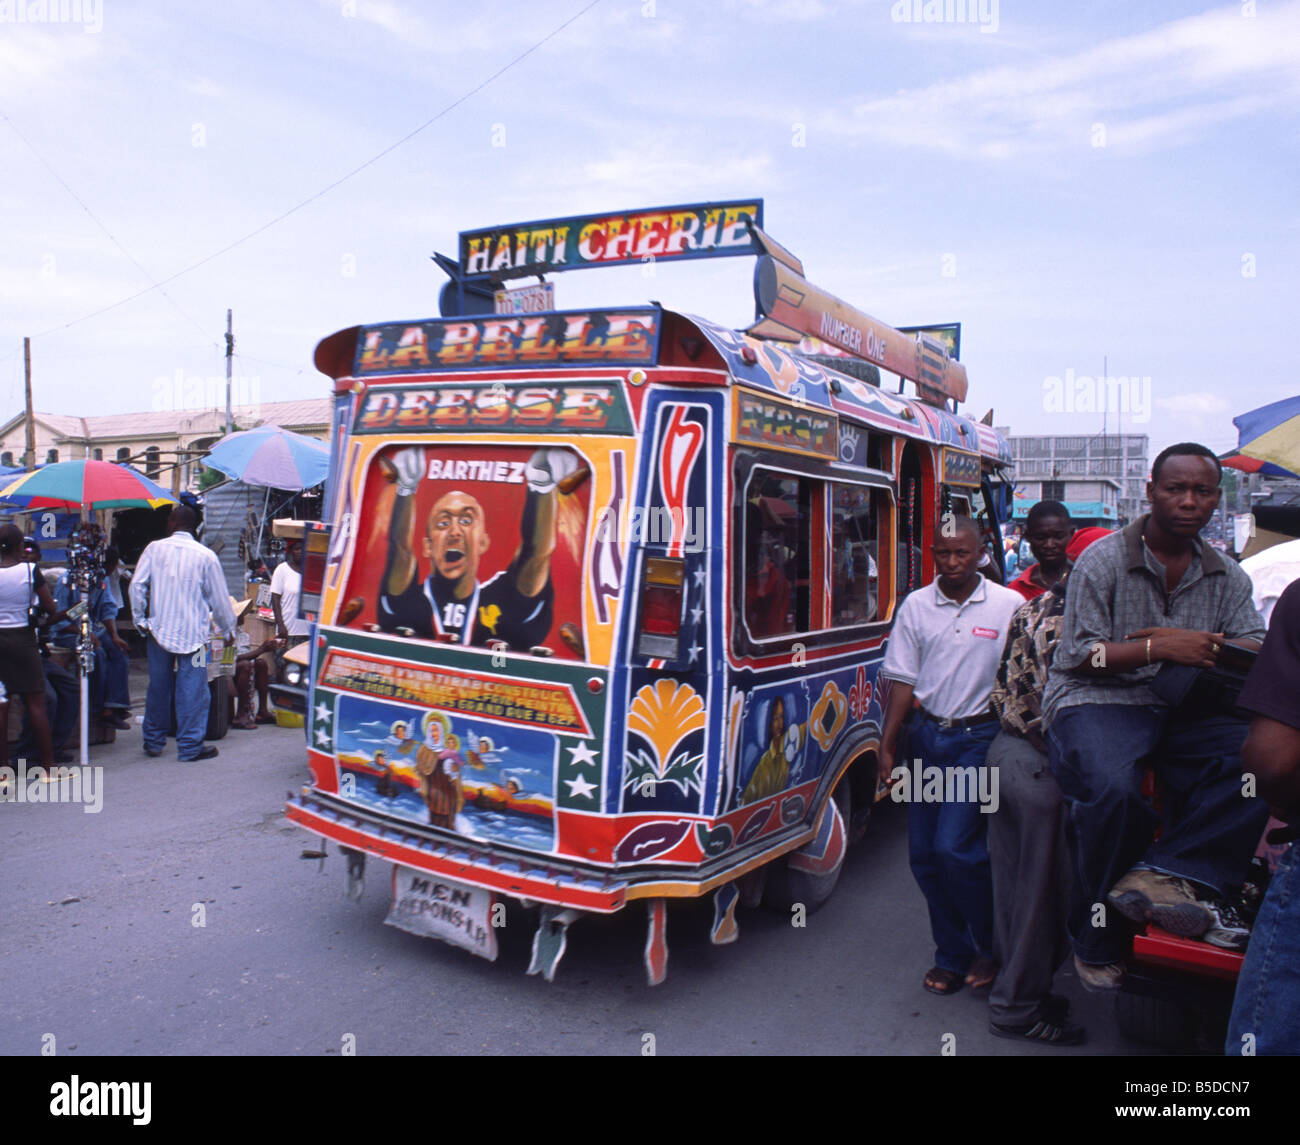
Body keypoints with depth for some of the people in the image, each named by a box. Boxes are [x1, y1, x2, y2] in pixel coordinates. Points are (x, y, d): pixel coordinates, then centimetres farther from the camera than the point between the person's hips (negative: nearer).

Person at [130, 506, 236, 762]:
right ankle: (190, 746, 2)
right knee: (191, 690, 1)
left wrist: (141, 620, 5)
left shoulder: (154, 549, 2)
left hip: (159, 630, 3)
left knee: (158, 687, 14)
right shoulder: (206, 556, -3)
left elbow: (137, 585, -4)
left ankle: (153, 742, 26)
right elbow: (219, 598, 1)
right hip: (192, 633, -3)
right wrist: (228, 630, 12)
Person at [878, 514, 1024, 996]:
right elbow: (903, 680, 5)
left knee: (954, 847, -11)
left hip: (980, 738, -4)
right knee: (923, 854, 6)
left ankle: (992, 946, 14)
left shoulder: (1009, 606, -3)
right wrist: (887, 746, 2)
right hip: (926, 735, 4)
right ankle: (952, 955, 25)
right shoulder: (916, 606, 5)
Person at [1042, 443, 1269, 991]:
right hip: (1096, 702, -5)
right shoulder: (1101, 561, 0)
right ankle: (1098, 939, -13)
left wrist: (1208, 651, -15)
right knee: (1112, 788, -34)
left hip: (1182, 713, 5)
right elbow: (1078, 656, -5)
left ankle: (1168, 876, -31)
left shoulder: (1227, 576, 16)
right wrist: (1158, 648, -18)